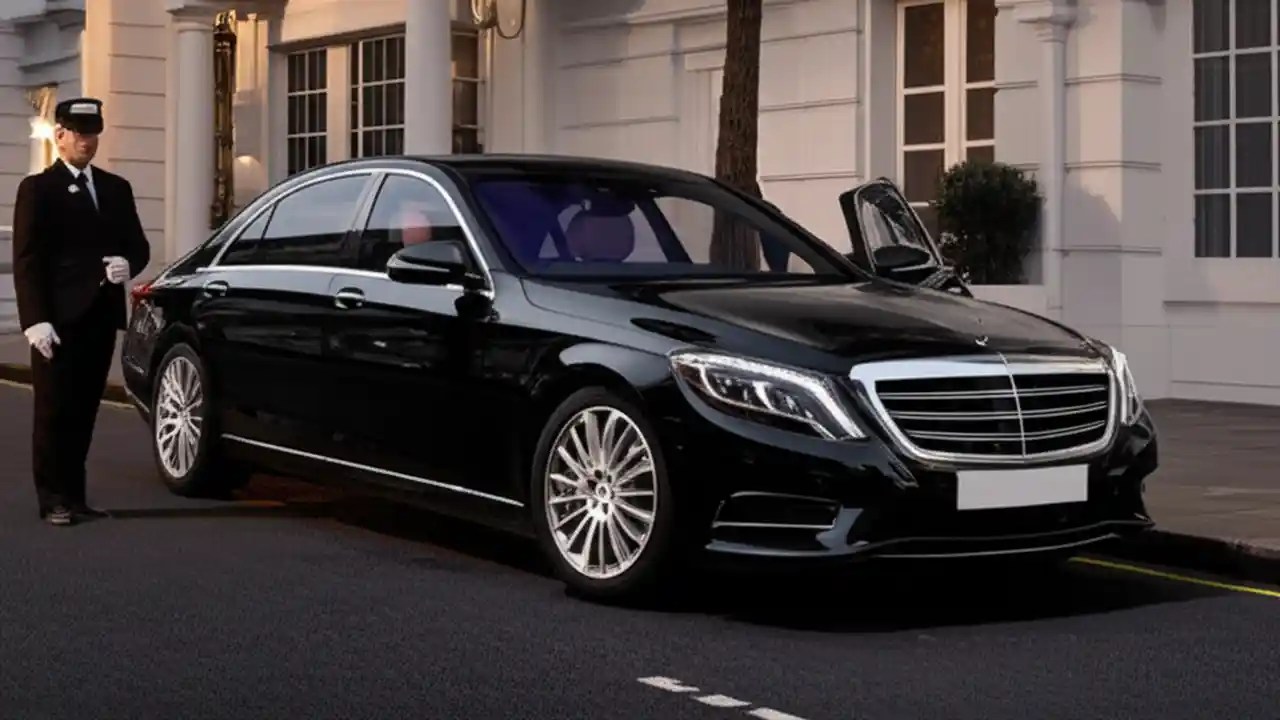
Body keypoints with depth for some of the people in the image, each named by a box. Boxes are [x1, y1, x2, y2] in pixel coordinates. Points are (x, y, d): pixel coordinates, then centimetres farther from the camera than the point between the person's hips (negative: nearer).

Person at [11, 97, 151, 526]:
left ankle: (74, 495, 11)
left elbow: (138, 245, 19)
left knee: (84, 410, 6)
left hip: (101, 315, 4)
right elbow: (26, 260, -5)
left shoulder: (116, 189, 16)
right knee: (54, 410, -1)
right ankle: (53, 499, 5)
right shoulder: (37, 189, 1)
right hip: (59, 318, -4)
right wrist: (35, 320, -15)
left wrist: (128, 264, -6)